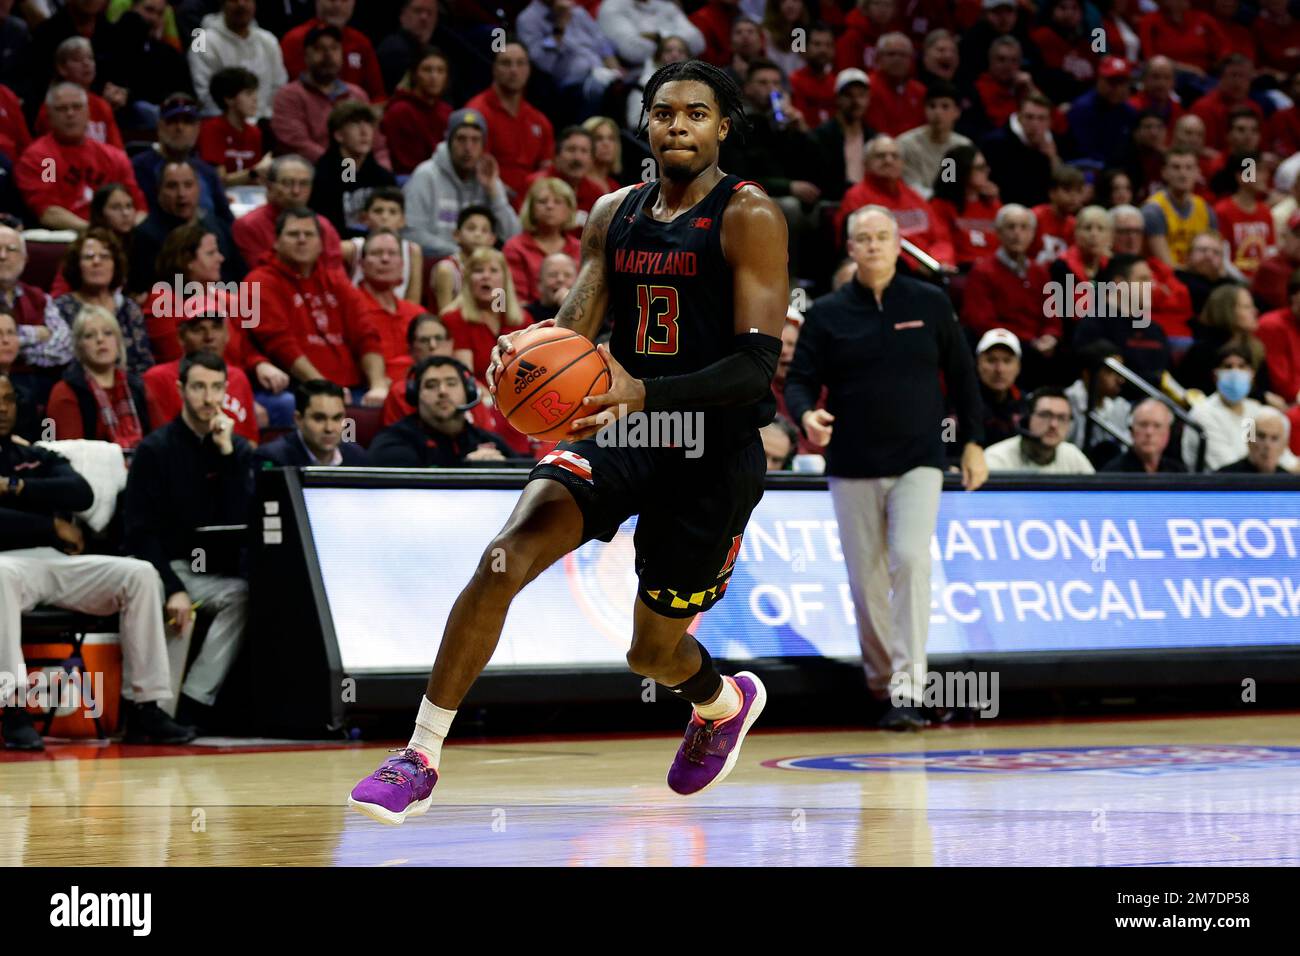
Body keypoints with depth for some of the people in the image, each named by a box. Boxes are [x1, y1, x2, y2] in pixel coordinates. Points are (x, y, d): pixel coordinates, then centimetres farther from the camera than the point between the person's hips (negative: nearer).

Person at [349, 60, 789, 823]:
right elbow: (576, 326, 3)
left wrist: (645, 395, -34)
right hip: (618, 432, 4)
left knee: (654, 650, 9)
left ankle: (725, 702, 46)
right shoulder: (615, 214, 7)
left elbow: (758, 364, -20)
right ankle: (421, 758, -16)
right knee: (503, 560, -19)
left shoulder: (749, 217, -11)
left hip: (714, 452, -4)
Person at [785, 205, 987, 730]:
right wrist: (806, 414, -19)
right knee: (866, 581, 3)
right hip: (852, 468, 1)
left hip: (918, 461, -1)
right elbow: (800, 378, 3)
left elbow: (961, 375, 11)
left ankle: (908, 688, -20)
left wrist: (974, 442, 6)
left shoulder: (930, 304, 6)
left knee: (911, 560, -19)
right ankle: (881, 681, 20)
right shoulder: (826, 313, 5)